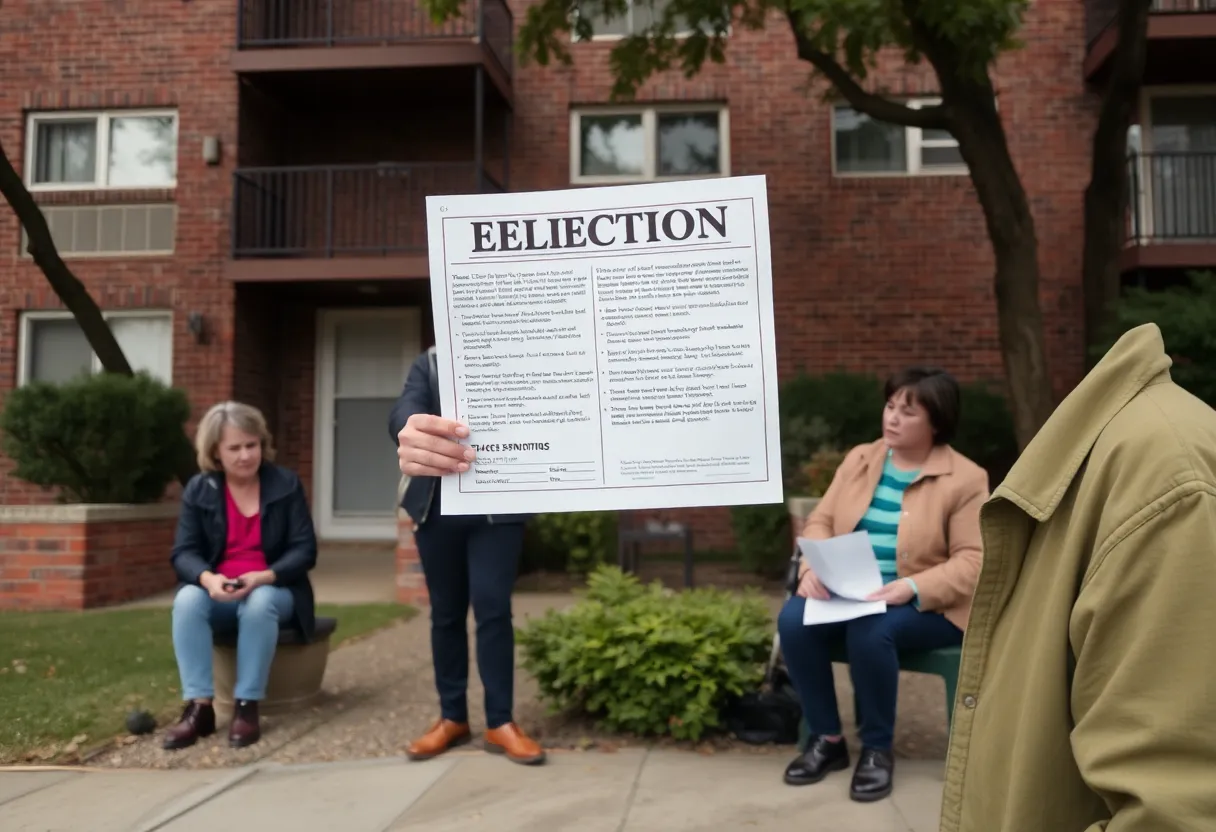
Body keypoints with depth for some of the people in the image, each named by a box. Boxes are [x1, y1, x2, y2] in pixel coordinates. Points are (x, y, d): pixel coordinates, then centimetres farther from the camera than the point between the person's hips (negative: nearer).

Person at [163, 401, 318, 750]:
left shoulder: (286, 484, -3)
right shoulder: (198, 489, 1)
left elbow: (305, 550, -8)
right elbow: (183, 552, -4)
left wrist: (265, 577, -26)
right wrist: (207, 578, -27)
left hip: (274, 591, -2)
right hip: (218, 593, 2)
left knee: (259, 604, -36)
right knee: (187, 600, -31)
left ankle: (247, 706, -27)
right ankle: (199, 706, -28)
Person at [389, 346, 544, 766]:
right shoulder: (429, 363, 5)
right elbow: (405, 409, -17)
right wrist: (408, 433, -42)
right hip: (438, 507, 2)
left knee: (493, 608, -6)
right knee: (445, 613, 10)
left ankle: (500, 722, 6)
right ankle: (452, 718, 21)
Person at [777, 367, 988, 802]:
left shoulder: (965, 479, -5)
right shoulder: (859, 459, 11)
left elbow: (972, 562, -11)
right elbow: (820, 521, 7)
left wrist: (912, 588, -27)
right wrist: (814, 568, -14)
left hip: (925, 605, -4)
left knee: (869, 632, -35)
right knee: (793, 619, -24)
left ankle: (878, 748, -10)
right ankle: (827, 739, -5)